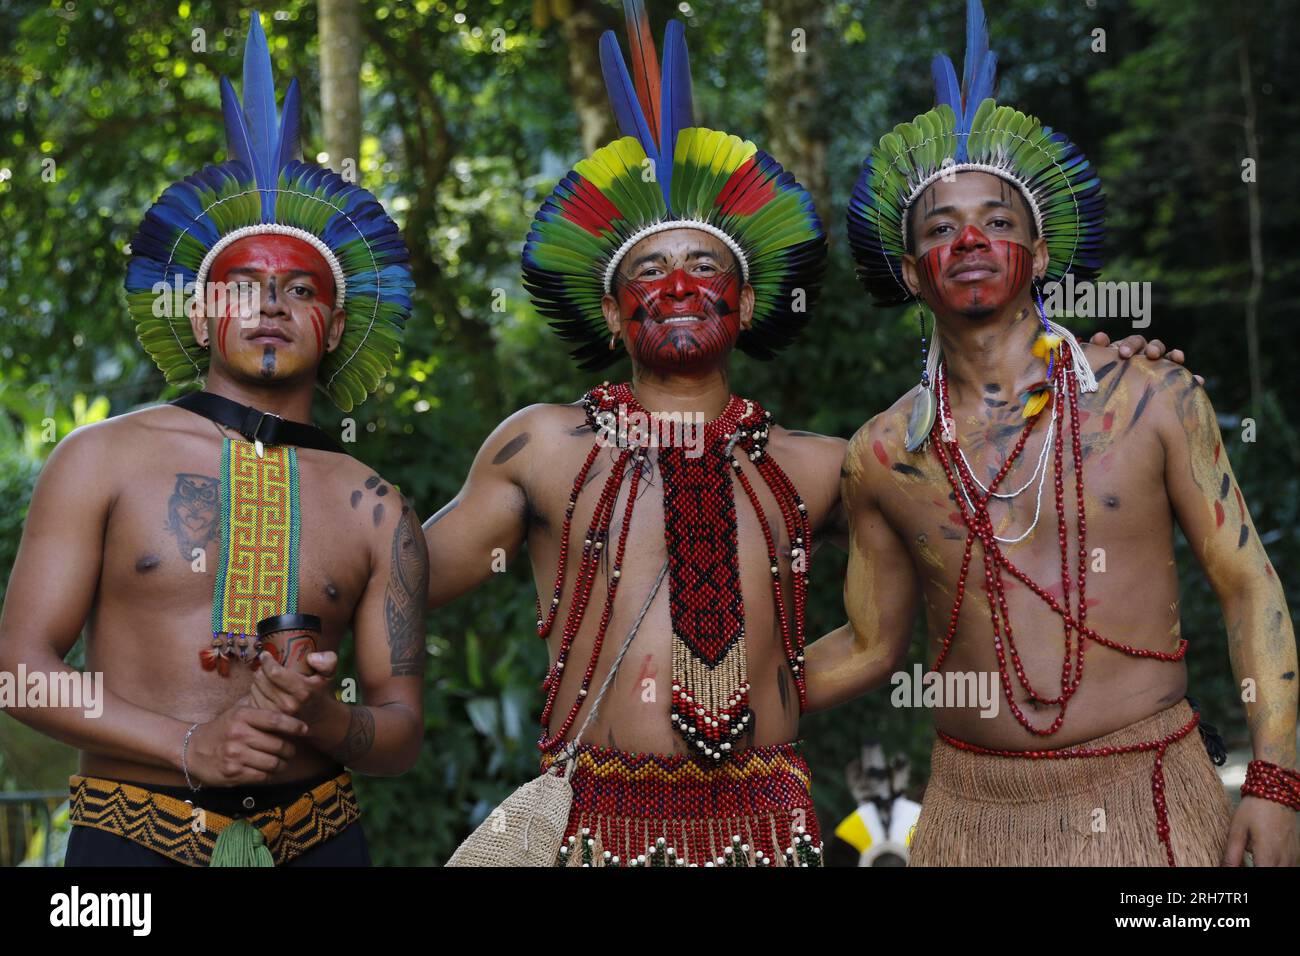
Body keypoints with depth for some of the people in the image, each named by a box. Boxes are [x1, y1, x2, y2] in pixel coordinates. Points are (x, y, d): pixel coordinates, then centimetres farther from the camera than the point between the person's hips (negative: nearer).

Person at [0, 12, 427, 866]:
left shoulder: (376, 513, 4)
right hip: (132, 835, -1)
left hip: (314, 837, 2)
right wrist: (189, 746, -14)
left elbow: (403, 735, 6)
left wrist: (322, 719, -16)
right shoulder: (104, 461, 1)